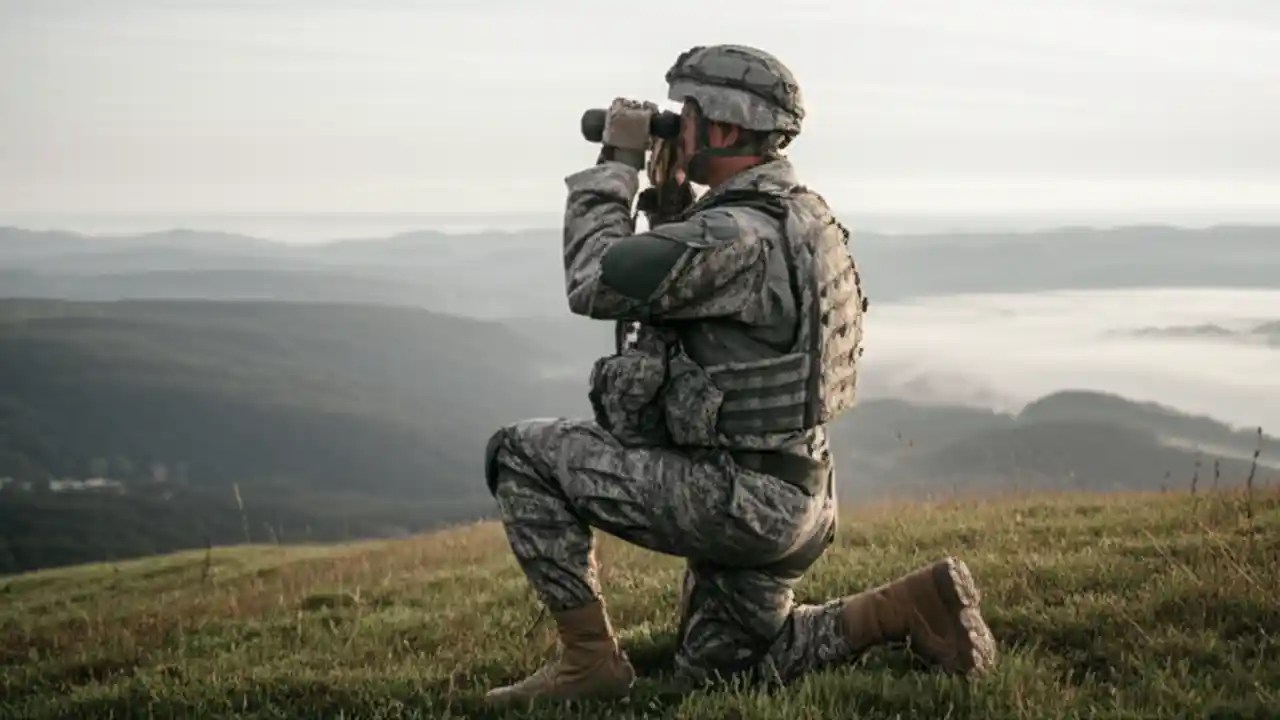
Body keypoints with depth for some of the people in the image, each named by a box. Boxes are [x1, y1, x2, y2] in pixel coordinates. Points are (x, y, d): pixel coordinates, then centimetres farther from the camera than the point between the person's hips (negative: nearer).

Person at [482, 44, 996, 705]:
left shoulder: (738, 233, -22)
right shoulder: (801, 215, 10)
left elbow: (593, 283, -20)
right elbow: (669, 283, 23)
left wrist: (618, 162, -10)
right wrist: (671, 194, 11)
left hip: (736, 497, -10)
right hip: (793, 502, 10)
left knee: (521, 454, -5)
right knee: (715, 667, 25)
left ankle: (589, 659, -1)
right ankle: (912, 607, 12)